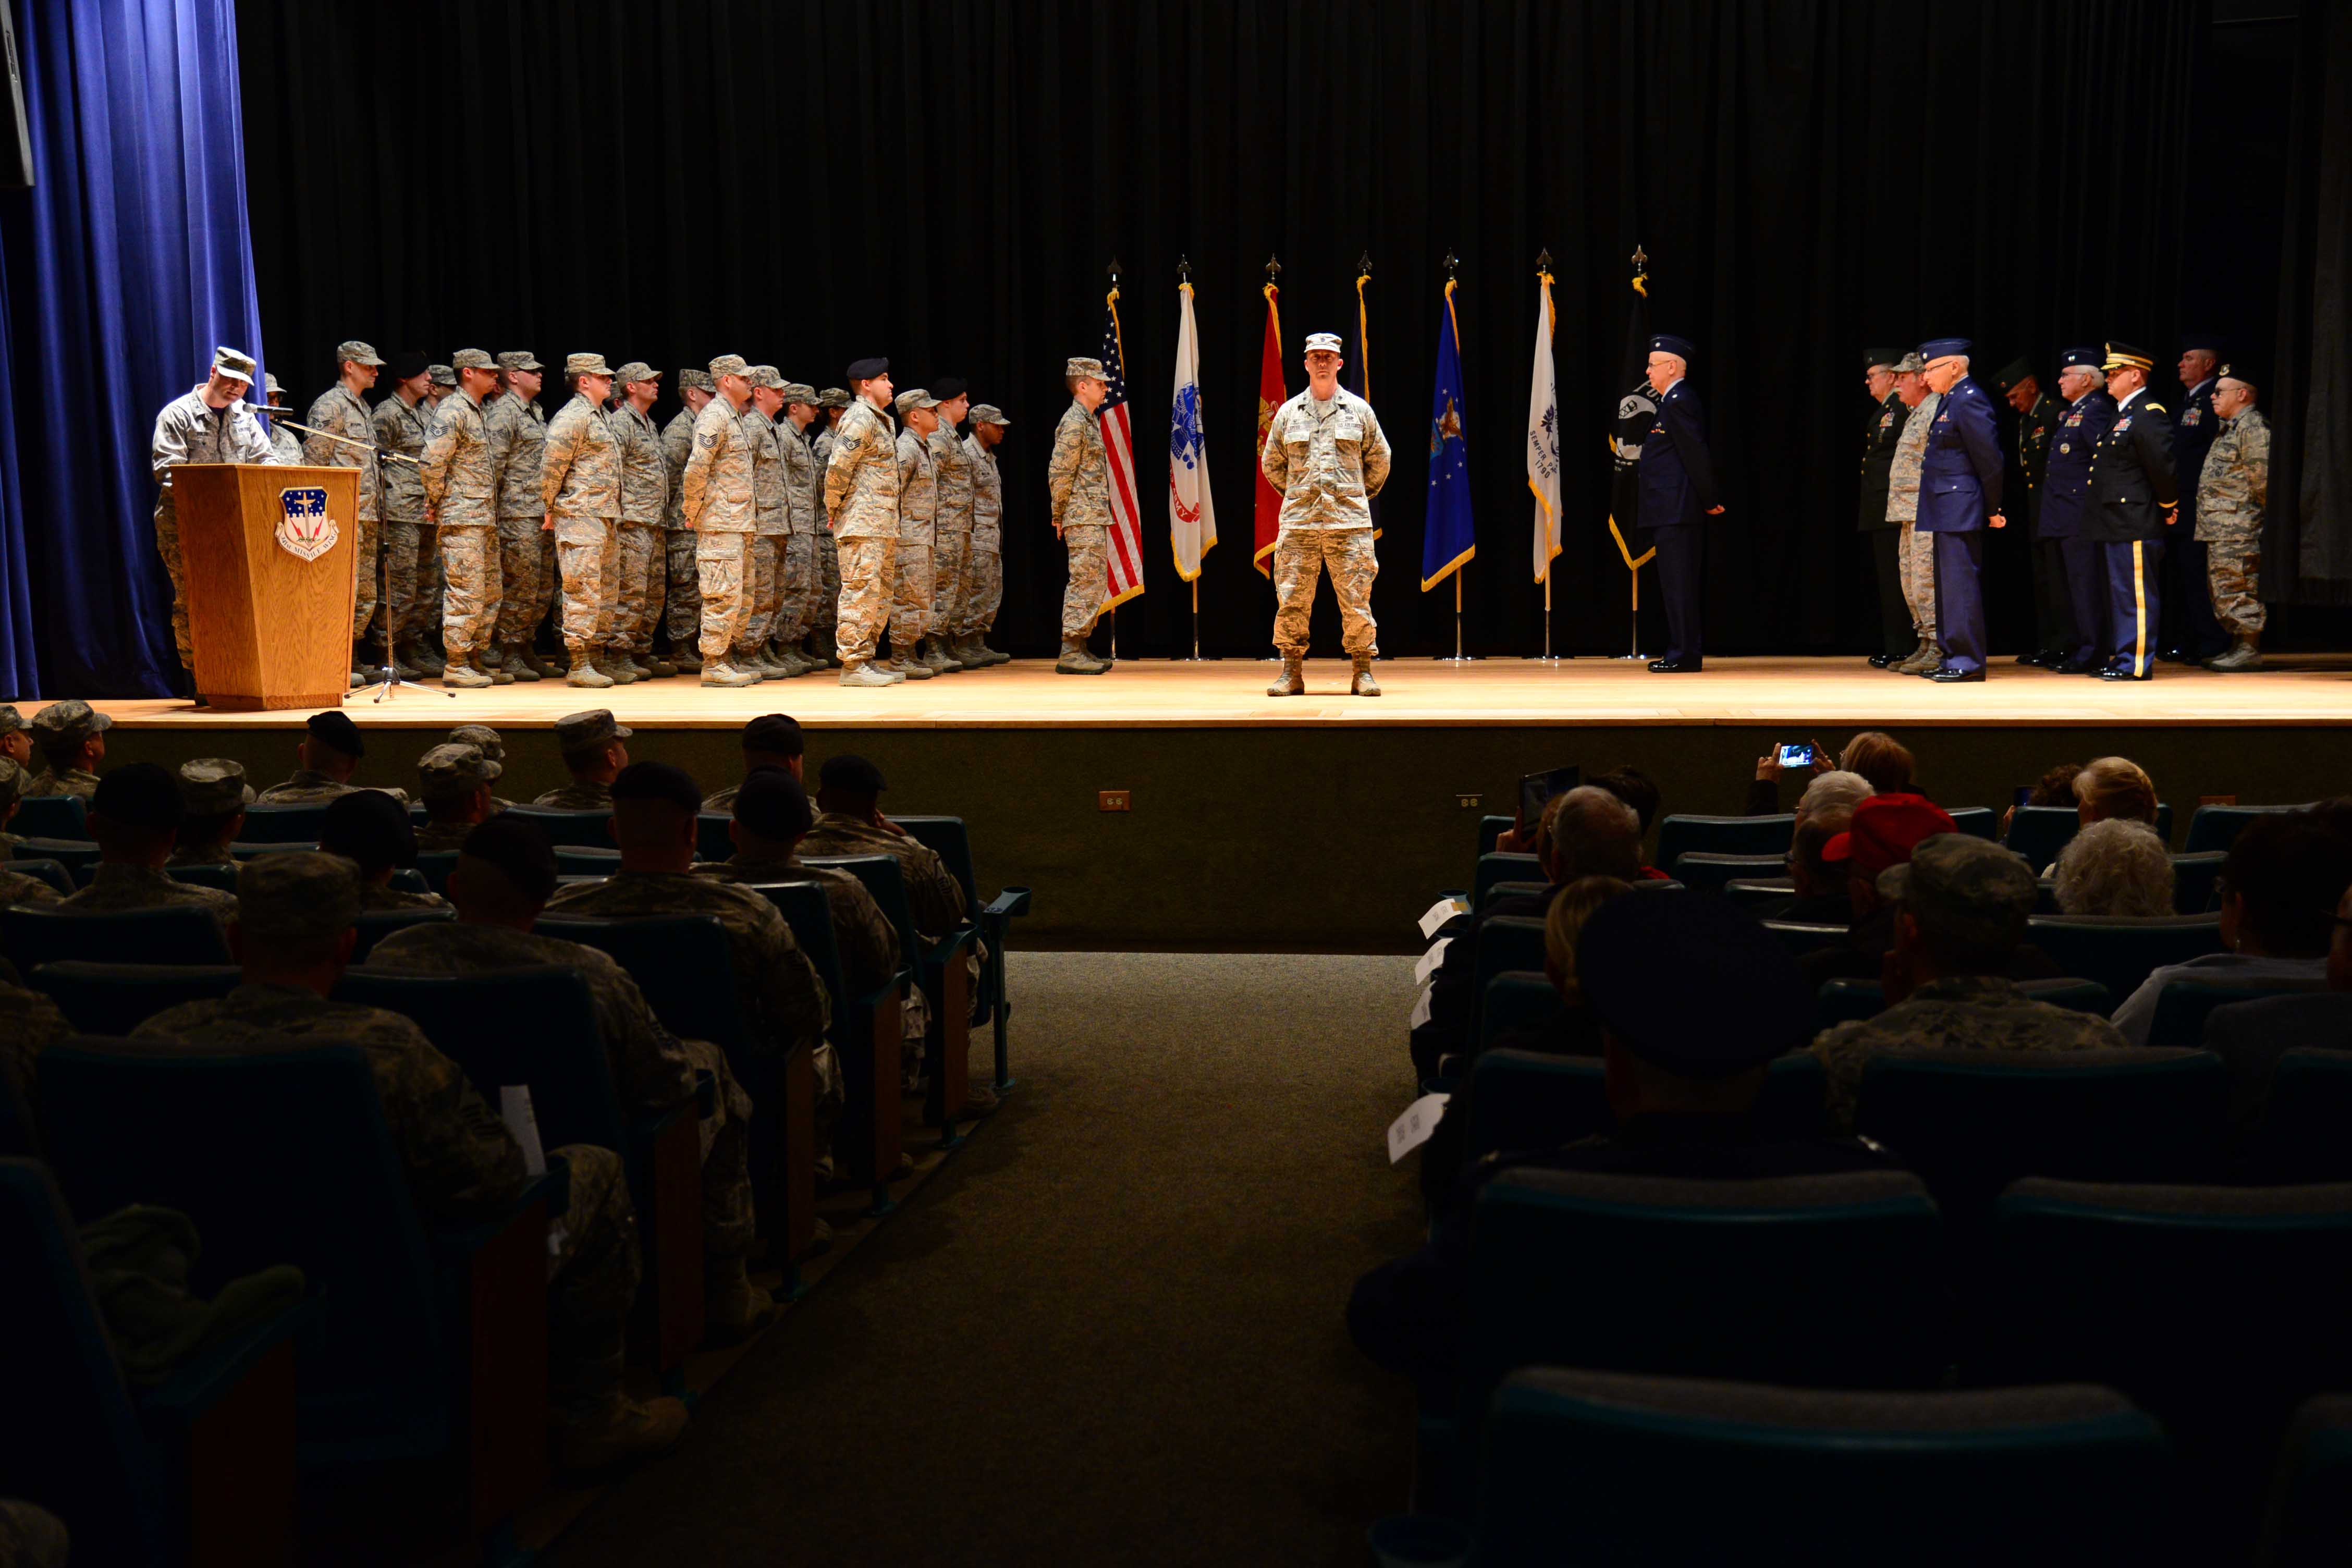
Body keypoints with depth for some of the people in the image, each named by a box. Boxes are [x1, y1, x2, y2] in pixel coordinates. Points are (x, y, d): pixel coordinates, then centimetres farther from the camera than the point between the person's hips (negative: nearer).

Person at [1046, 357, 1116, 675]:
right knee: (1086, 583, -10)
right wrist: (1060, 516, -11)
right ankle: (1070, 653, -9)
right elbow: (1059, 473, -17)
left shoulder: (1088, 421, 19)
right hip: (1084, 518, -10)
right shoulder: (1074, 422, -13)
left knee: (1095, 584, 11)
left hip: (1094, 518, 10)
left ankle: (1080, 649, 16)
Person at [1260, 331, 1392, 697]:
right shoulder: (1288, 413, 10)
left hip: (1349, 522, -1)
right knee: (1291, 600, -1)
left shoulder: (1359, 410, 8)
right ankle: (1291, 673, 6)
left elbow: (1380, 460, 17)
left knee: (1356, 600, -2)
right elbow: (1271, 463, 20)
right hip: (1299, 522, 1)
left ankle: (1362, 673, 5)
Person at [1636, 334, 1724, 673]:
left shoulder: (1679, 403, -13)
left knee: (1679, 585, -8)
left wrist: (1709, 502, -13)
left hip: (1676, 513, -11)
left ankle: (1685, 655, -6)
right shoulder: (1674, 401, 18)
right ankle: (1685, 653, 18)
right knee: (1679, 584, 13)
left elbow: (1695, 455, -17)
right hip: (1673, 512, 11)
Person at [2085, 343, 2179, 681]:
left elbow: (2162, 466, -18)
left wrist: (2169, 507, -8)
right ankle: (2120, 658, 22)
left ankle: (2137, 664, -4)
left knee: (2135, 593, -6)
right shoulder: (2122, 413, 18)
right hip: (2116, 523, 10)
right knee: (2118, 592, 15)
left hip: (2134, 523, -10)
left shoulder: (2149, 414, -13)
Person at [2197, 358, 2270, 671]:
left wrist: (2250, 512, -11)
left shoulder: (2254, 428, -12)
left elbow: (2263, 480, -18)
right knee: (2220, 588, 14)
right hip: (2221, 529, 11)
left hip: (2240, 529, -11)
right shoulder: (2230, 428, 20)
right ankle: (2238, 648, 20)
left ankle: (2249, 651, -5)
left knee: (2238, 589, -9)